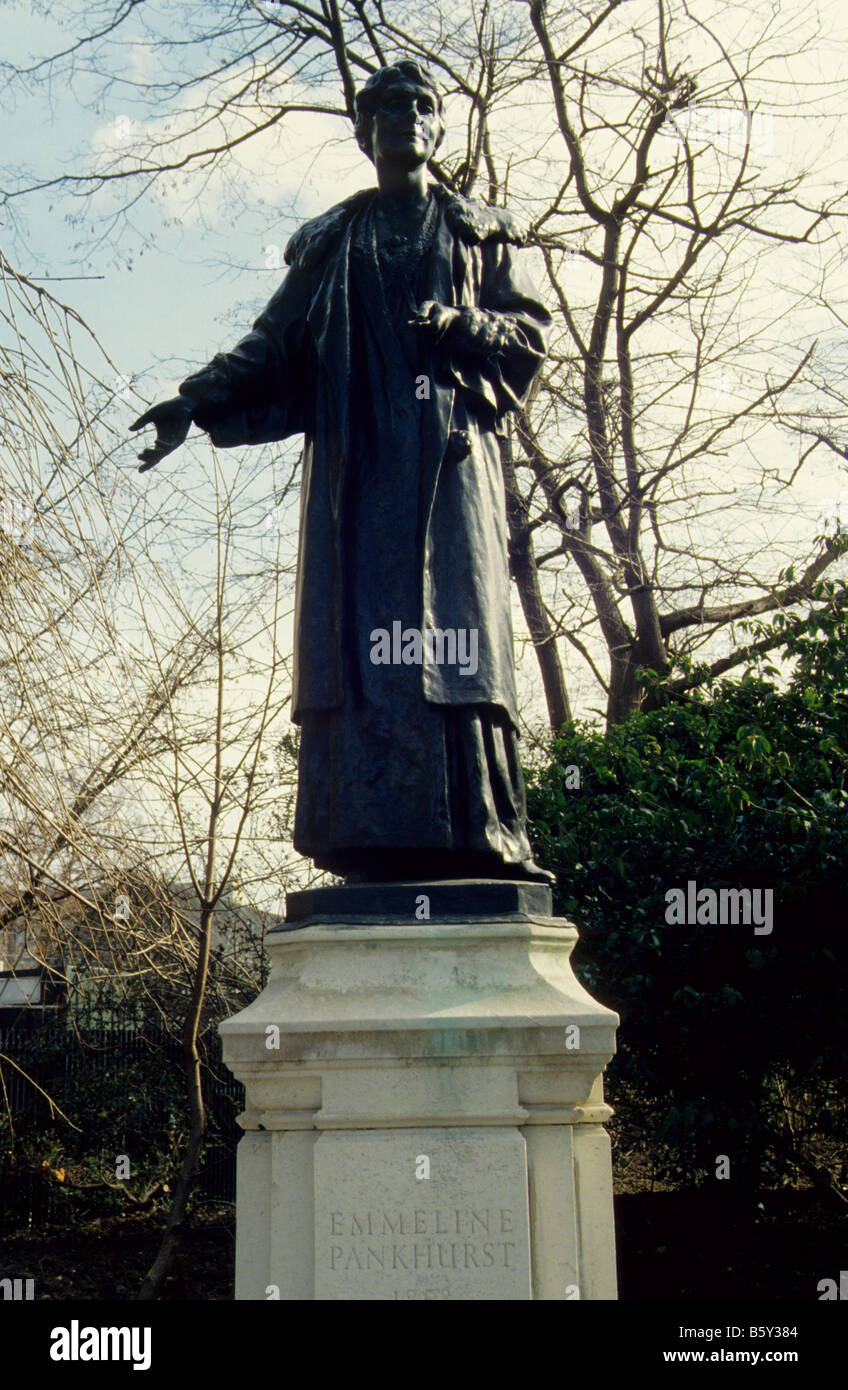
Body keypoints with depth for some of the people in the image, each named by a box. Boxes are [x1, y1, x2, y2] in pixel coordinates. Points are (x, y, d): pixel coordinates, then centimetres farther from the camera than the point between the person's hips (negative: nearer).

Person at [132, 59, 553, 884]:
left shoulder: (479, 232, 22)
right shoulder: (329, 243, 25)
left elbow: (531, 331, 11)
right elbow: (276, 346, 15)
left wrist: (462, 326, -10)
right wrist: (196, 401, 0)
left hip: (447, 453, -1)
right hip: (354, 458, 1)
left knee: (451, 626, -15)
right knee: (354, 627, -12)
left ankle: (474, 839, -19)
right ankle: (374, 847, -16)